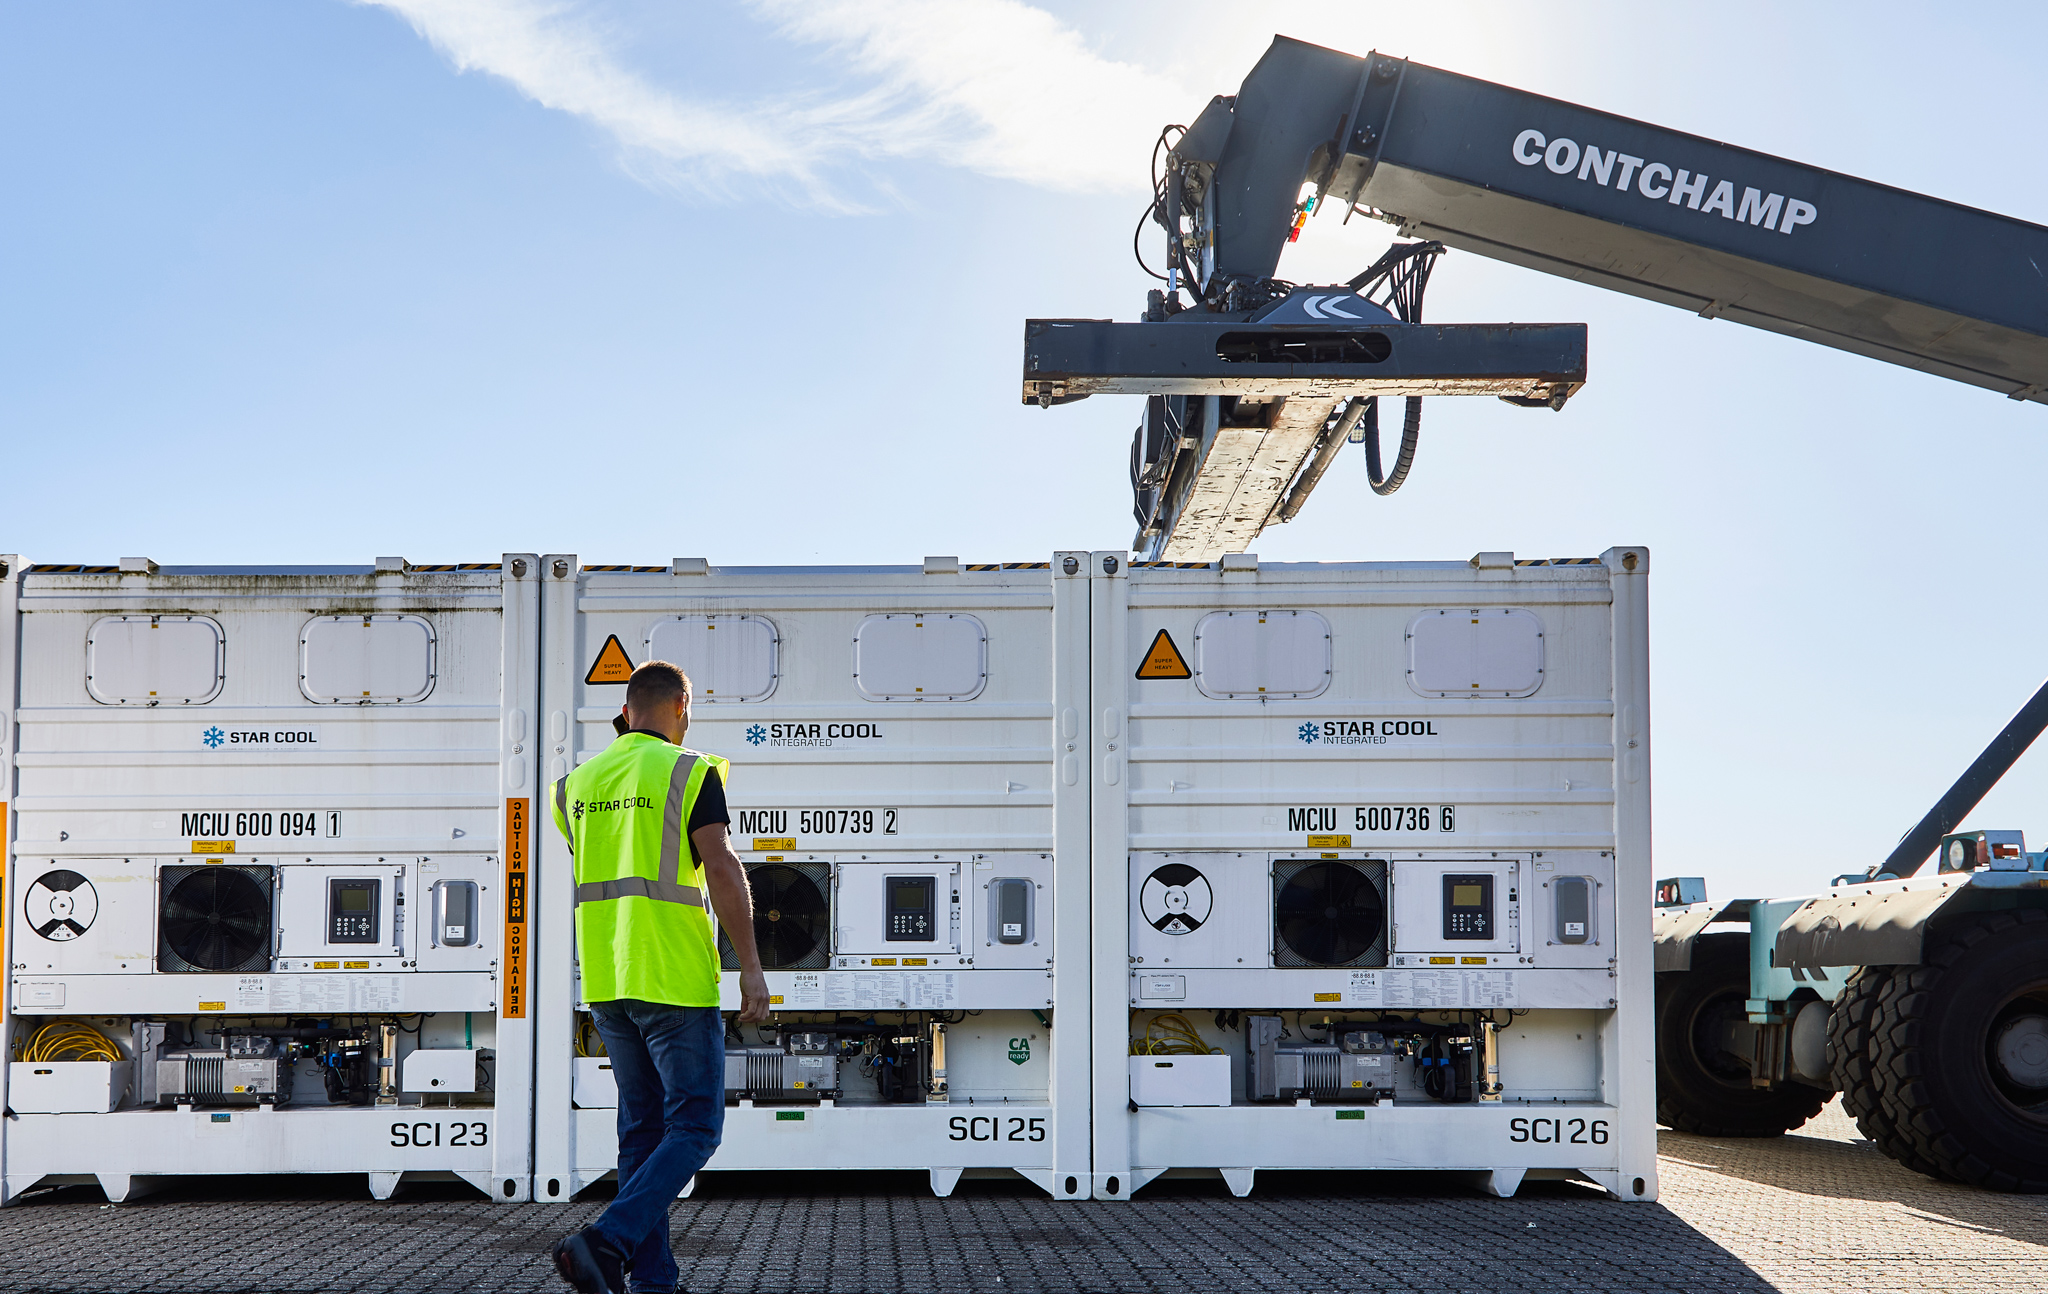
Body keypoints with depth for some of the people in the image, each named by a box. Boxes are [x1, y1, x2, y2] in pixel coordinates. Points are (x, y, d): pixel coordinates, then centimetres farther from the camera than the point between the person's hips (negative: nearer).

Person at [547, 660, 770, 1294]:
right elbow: (721, 868, -15)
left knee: (643, 1130, 12)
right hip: (676, 979, -6)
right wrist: (751, 967, -14)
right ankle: (605, 1243, -19)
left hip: (606, 980, 7)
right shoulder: (690, 772, -7)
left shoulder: (580, 782, 12)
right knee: (695, 1128, -2)